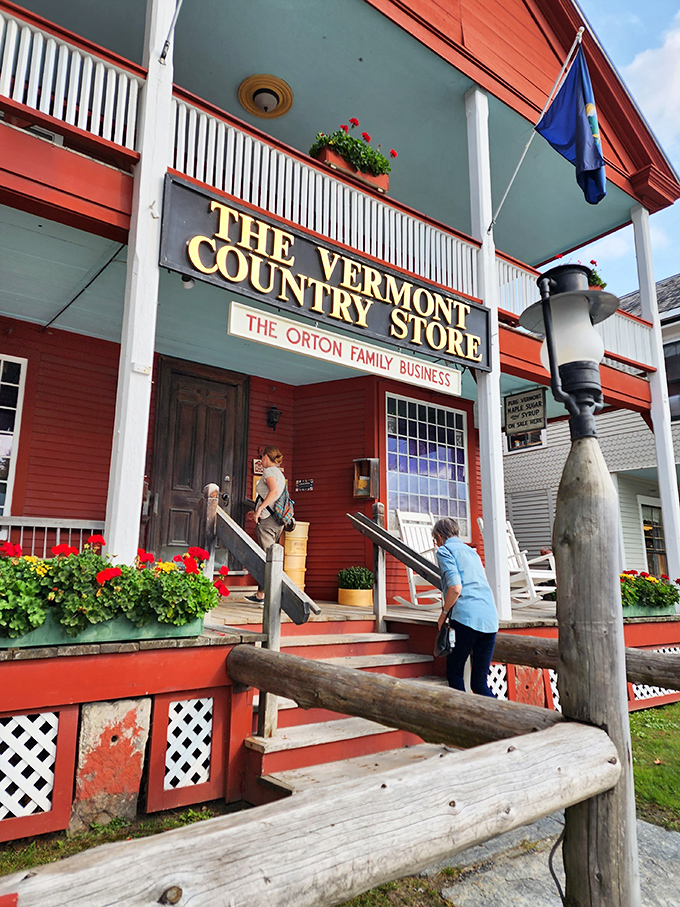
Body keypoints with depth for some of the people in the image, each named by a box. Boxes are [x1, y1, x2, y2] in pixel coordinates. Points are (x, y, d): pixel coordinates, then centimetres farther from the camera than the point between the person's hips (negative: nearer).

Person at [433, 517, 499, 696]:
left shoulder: (444, 550, 2)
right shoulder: (471, 551, 25)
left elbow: (455, 587, -12)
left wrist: (443, 614, 1)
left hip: (466, 617, -7)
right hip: (490, 619, 7)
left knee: (454, 673, 6)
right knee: (480, 682, 9)